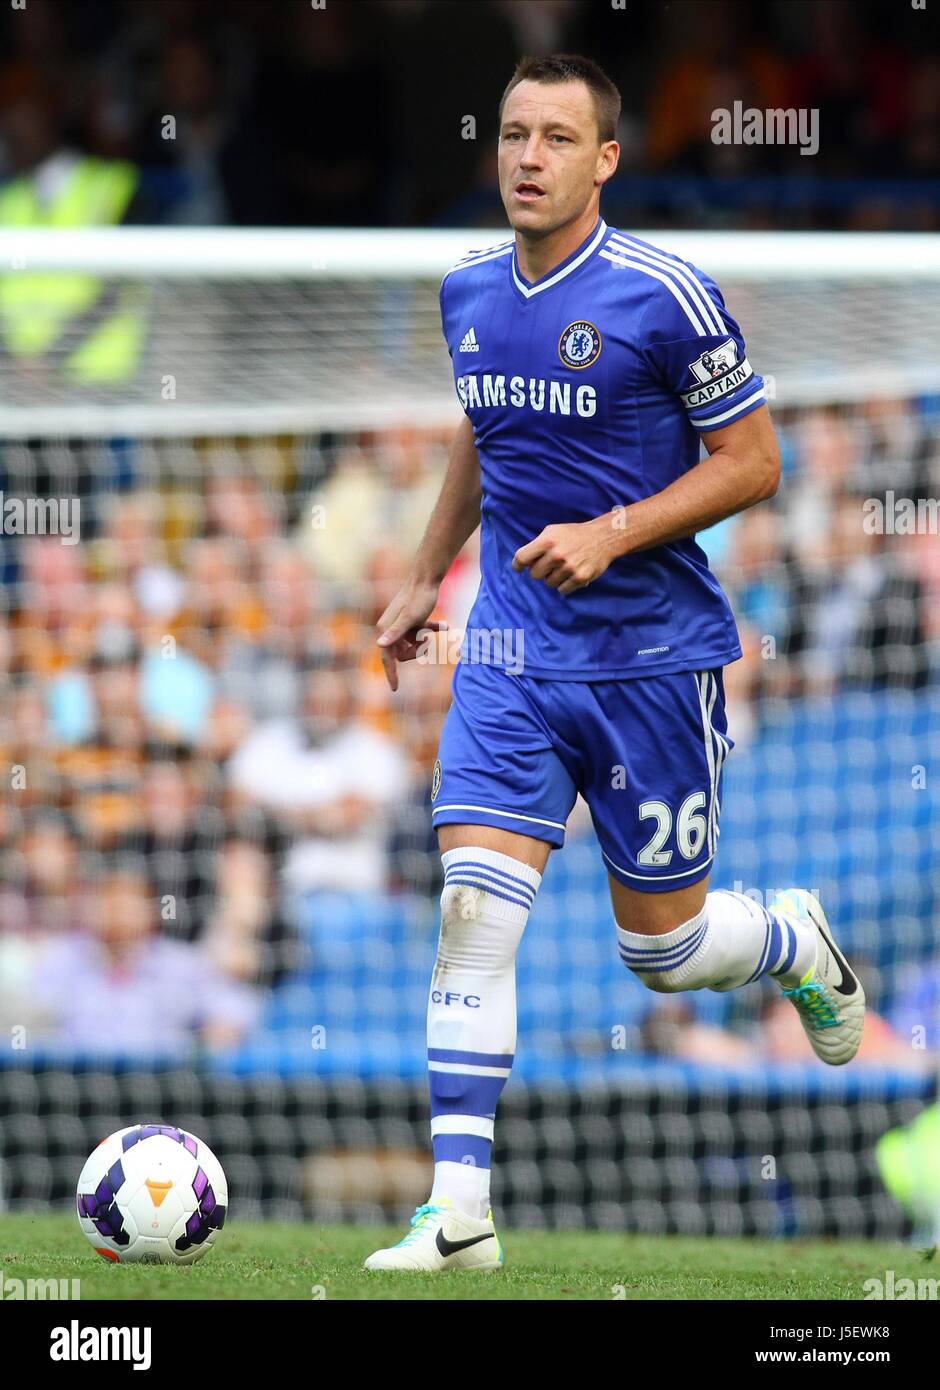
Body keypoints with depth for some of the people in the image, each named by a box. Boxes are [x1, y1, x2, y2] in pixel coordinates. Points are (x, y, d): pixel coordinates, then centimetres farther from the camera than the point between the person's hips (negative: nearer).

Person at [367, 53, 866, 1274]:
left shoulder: (665, 298, -14)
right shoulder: (469, 292, 4)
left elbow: (752, 462, -9)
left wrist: (612, 534, -19)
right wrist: (426, 577, 23)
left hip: (653, 654, -4)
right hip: (511, 654, 4)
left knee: (664, 952, 6)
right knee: (474, 905, -12)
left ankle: (799, 941, 41)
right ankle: (459, 1211, -11)